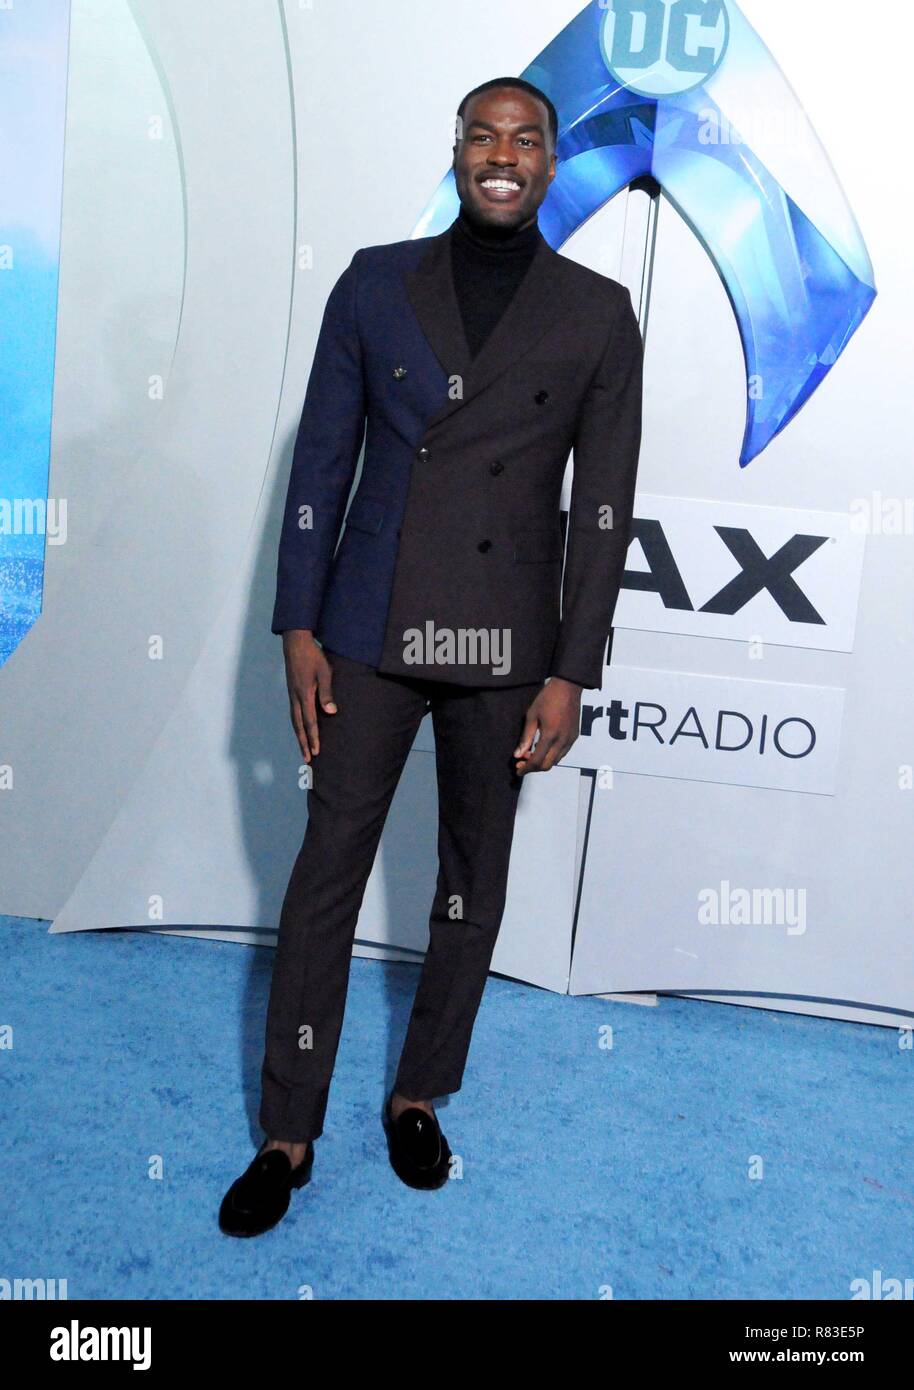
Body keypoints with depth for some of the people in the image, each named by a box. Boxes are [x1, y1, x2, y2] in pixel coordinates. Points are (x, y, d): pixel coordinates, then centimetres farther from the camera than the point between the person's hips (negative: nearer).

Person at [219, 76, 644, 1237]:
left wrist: (570, 673, -5)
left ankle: (419, 1097, 32)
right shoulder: (376, 284, 4)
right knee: (328, 868, 3)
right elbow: (320, 462, 4)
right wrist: (300, 628, -1)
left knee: (474, 879, 11)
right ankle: (288, 1134, 18)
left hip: (504, 647, 0)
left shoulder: (597, 315, 1)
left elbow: (603, 506, 0)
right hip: (371, 633, 0)